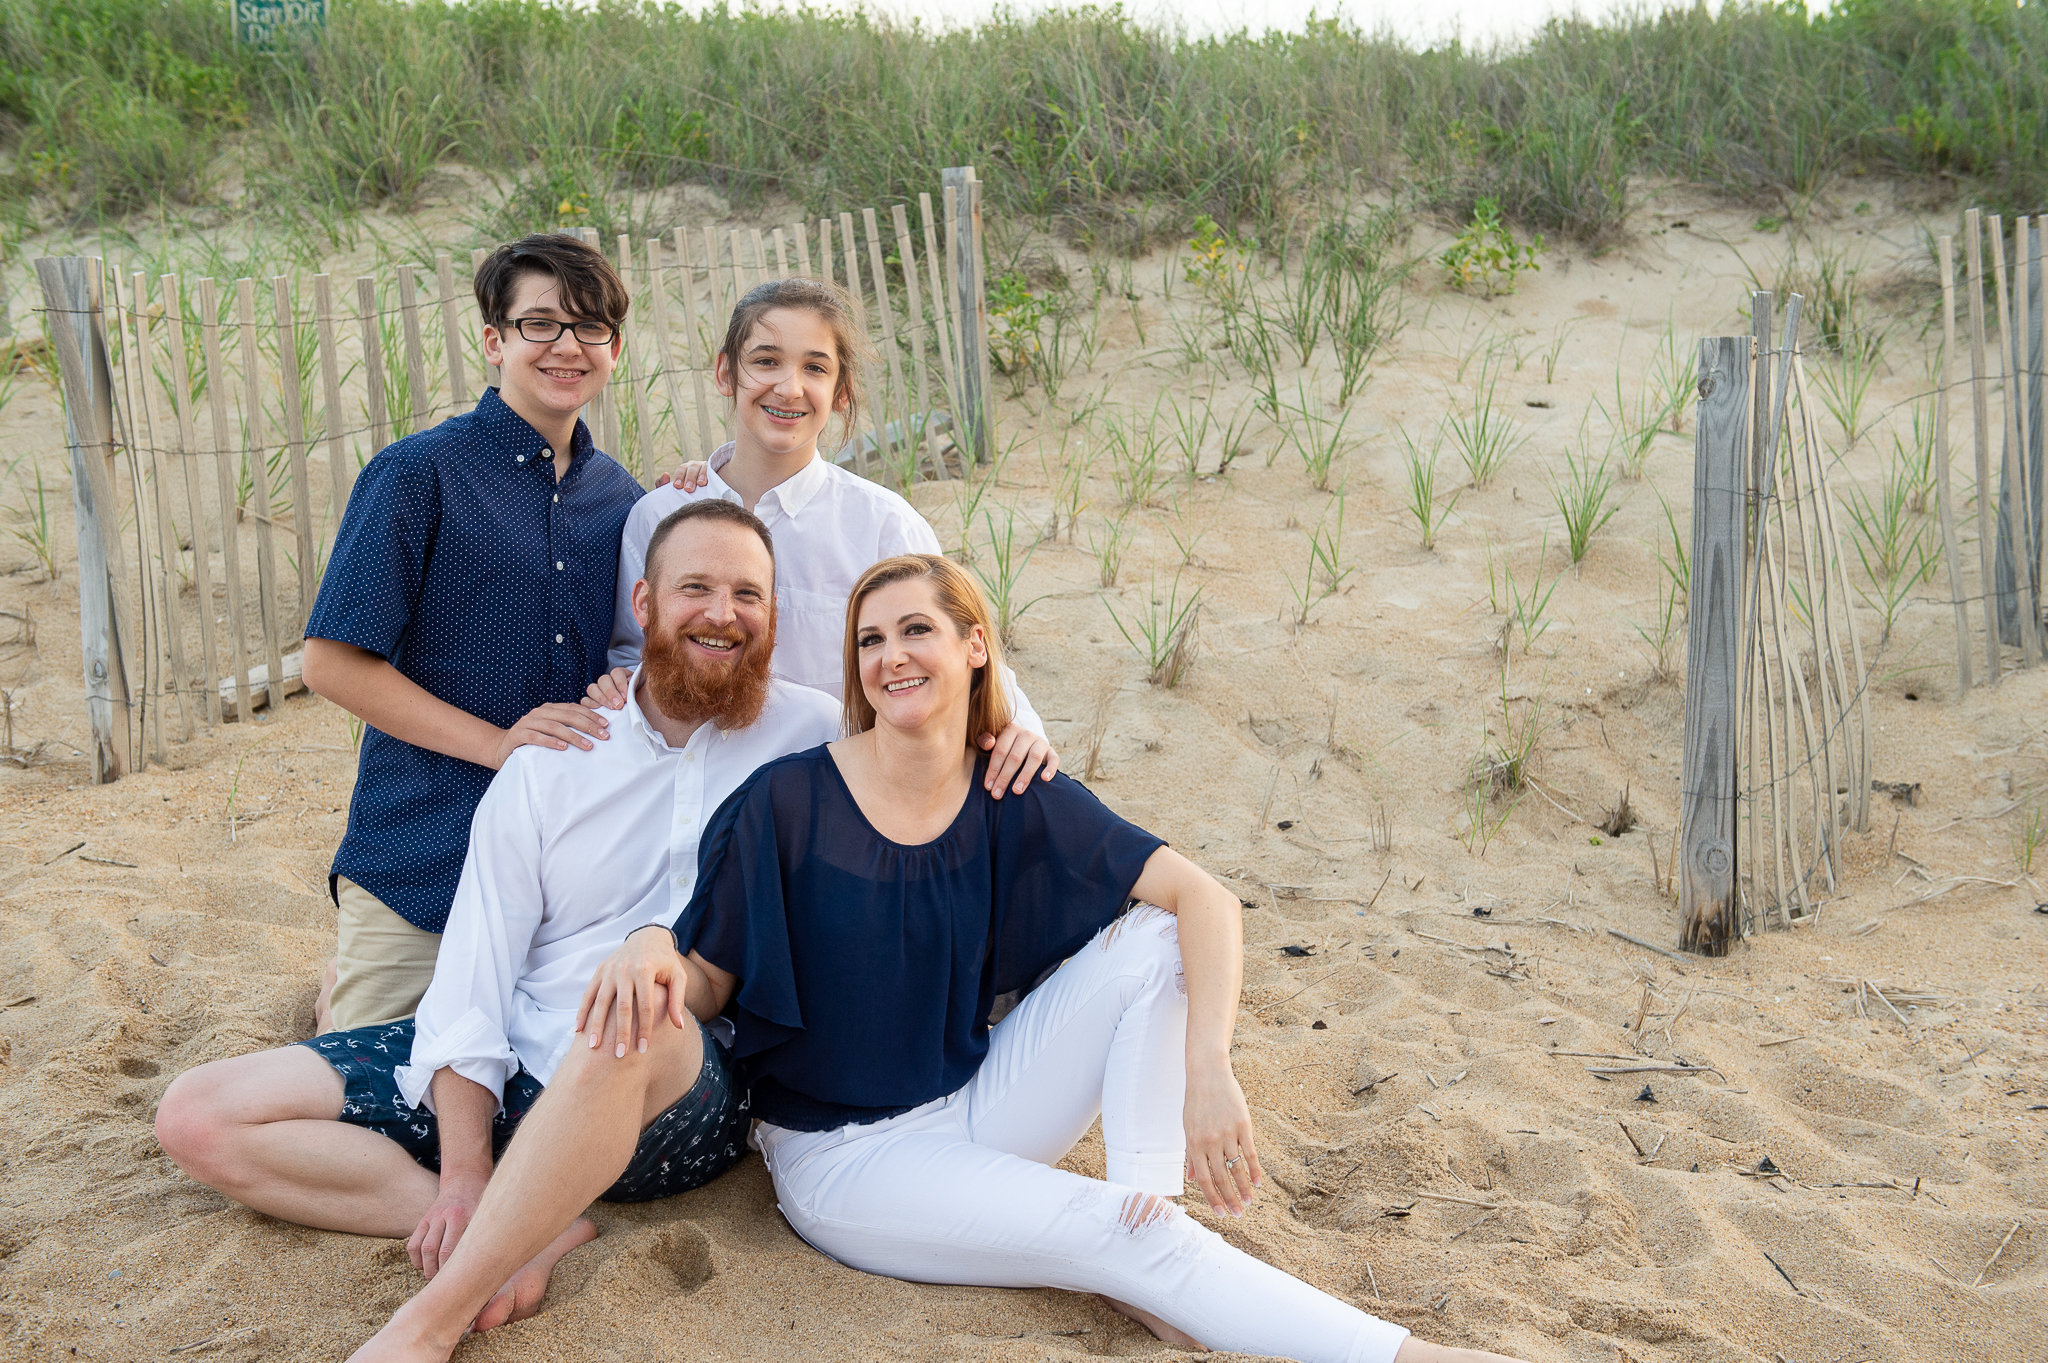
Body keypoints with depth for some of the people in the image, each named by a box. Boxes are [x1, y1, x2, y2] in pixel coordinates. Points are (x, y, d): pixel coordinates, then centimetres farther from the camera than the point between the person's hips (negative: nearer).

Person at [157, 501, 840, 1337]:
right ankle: (531, 1229, -19)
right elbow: (474, 973, -1)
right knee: (198, 1116, -7)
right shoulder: (549, 764, 6)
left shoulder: (814, 732, 2)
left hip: (683, 1093, -4)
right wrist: (464, 1174, -14)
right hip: (511, 1067, 4)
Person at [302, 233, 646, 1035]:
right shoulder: (417, 476, -9)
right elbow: (334, 664, -12)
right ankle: (336, 988, 36)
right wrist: (497, 743, -20)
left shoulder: (619, 498, 9)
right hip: (423, 867, -5)